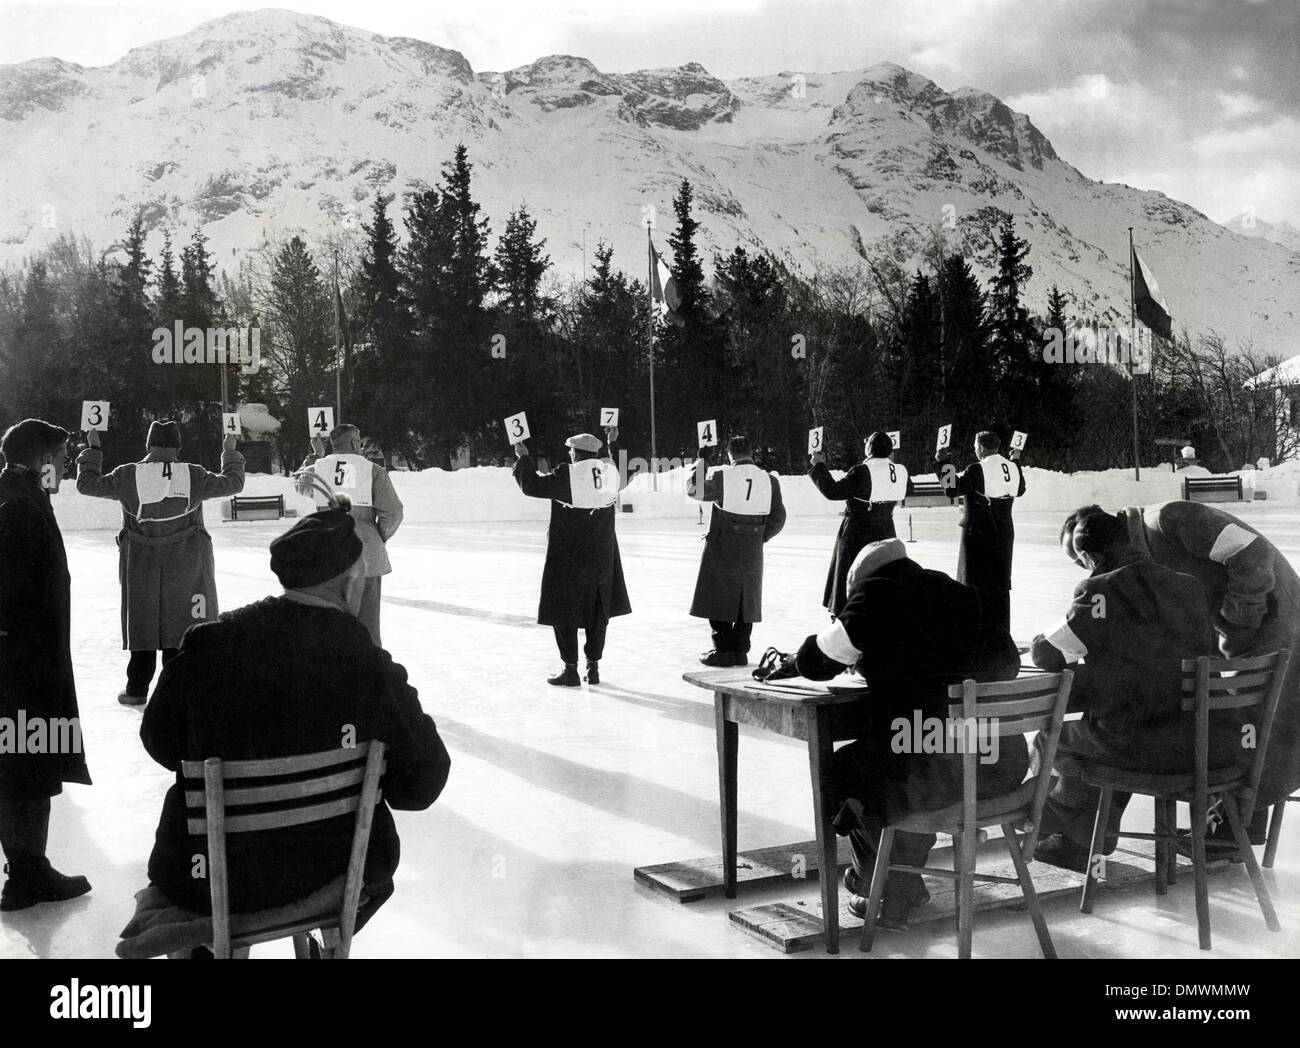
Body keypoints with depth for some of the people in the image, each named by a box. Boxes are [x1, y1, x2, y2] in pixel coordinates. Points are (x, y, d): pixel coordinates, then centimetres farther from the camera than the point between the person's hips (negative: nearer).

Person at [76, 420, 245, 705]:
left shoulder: (128, 476, -8)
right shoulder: (193, 476, -8)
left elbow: (88, 484, 3)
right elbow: (233, 483, 3)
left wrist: (91, 450, 15)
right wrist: (230, 454, 18)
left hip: (141, 565, 1)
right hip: (186, 565, -1)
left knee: (141, 625, 12)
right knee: (180, 624, 7)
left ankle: (137, 689, 17)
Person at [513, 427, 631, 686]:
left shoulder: (566, 476, -15)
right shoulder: (610, 472, 1)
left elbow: (531, 485, -9)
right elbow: (624, 475, 25)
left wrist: (523, 458, 6)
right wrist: (614, 443, 36)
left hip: (568, 558, -5)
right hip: (601, 558, 5)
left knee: (564, 612, 5)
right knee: (598, 612, 14)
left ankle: (571, 670, 6)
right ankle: (594, 667, 17)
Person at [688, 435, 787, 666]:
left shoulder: (721, 477, -12)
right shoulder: (770, 481, -2)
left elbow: (693, 489, 4)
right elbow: (777, 519, 1)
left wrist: (698, 464, 20)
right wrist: (758, 537, 14)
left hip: (723, 550, -3)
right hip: (752, 553, 3)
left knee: (719, 599, 5)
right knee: (746, 600, 13)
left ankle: (723, 651, 4)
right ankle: (740, 651, 15)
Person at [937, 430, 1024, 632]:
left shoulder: (976, 470, -17)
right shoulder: (1013, 467, 3)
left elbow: (952, 488, -19)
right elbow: (1019, 490, 20)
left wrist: (943, 463, -12)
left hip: (978, 534, -6)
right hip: (1004, 532, 6)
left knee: (975, 582, 2)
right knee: (1001, 583, 14)